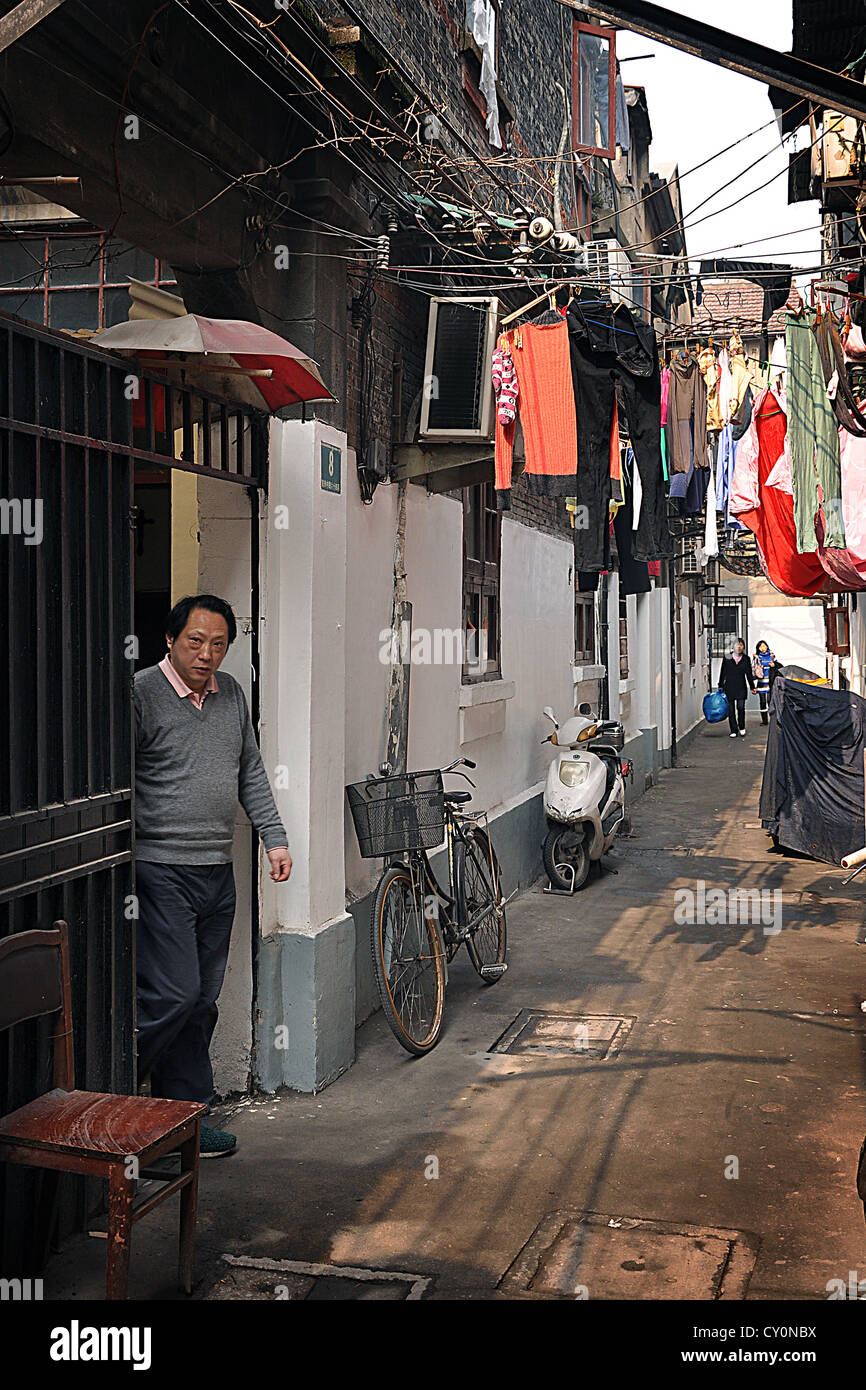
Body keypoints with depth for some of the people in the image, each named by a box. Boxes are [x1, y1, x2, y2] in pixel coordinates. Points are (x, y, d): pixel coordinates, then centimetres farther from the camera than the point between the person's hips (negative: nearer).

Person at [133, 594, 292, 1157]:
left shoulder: (232, 694, 13)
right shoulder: (140, 692, -9)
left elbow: (251, 773, 21)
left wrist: (275, 837, 13)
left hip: (219, 875, 7)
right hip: (161, 872, -7)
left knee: (202, 1001, 10)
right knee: (173, 995, -11)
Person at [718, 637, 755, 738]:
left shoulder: (746, 659, 6)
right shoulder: (727, 658, 4)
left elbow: (749, 674, 12)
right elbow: (722, 673, 8)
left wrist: (752, 687, 13)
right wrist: (720, 686, 7)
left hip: (741, 687, 0)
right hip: (729, 687, 0)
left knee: (741, 707, -10)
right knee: (731, 709, 1)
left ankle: (742, 728, 9)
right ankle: (733, 730, 8)